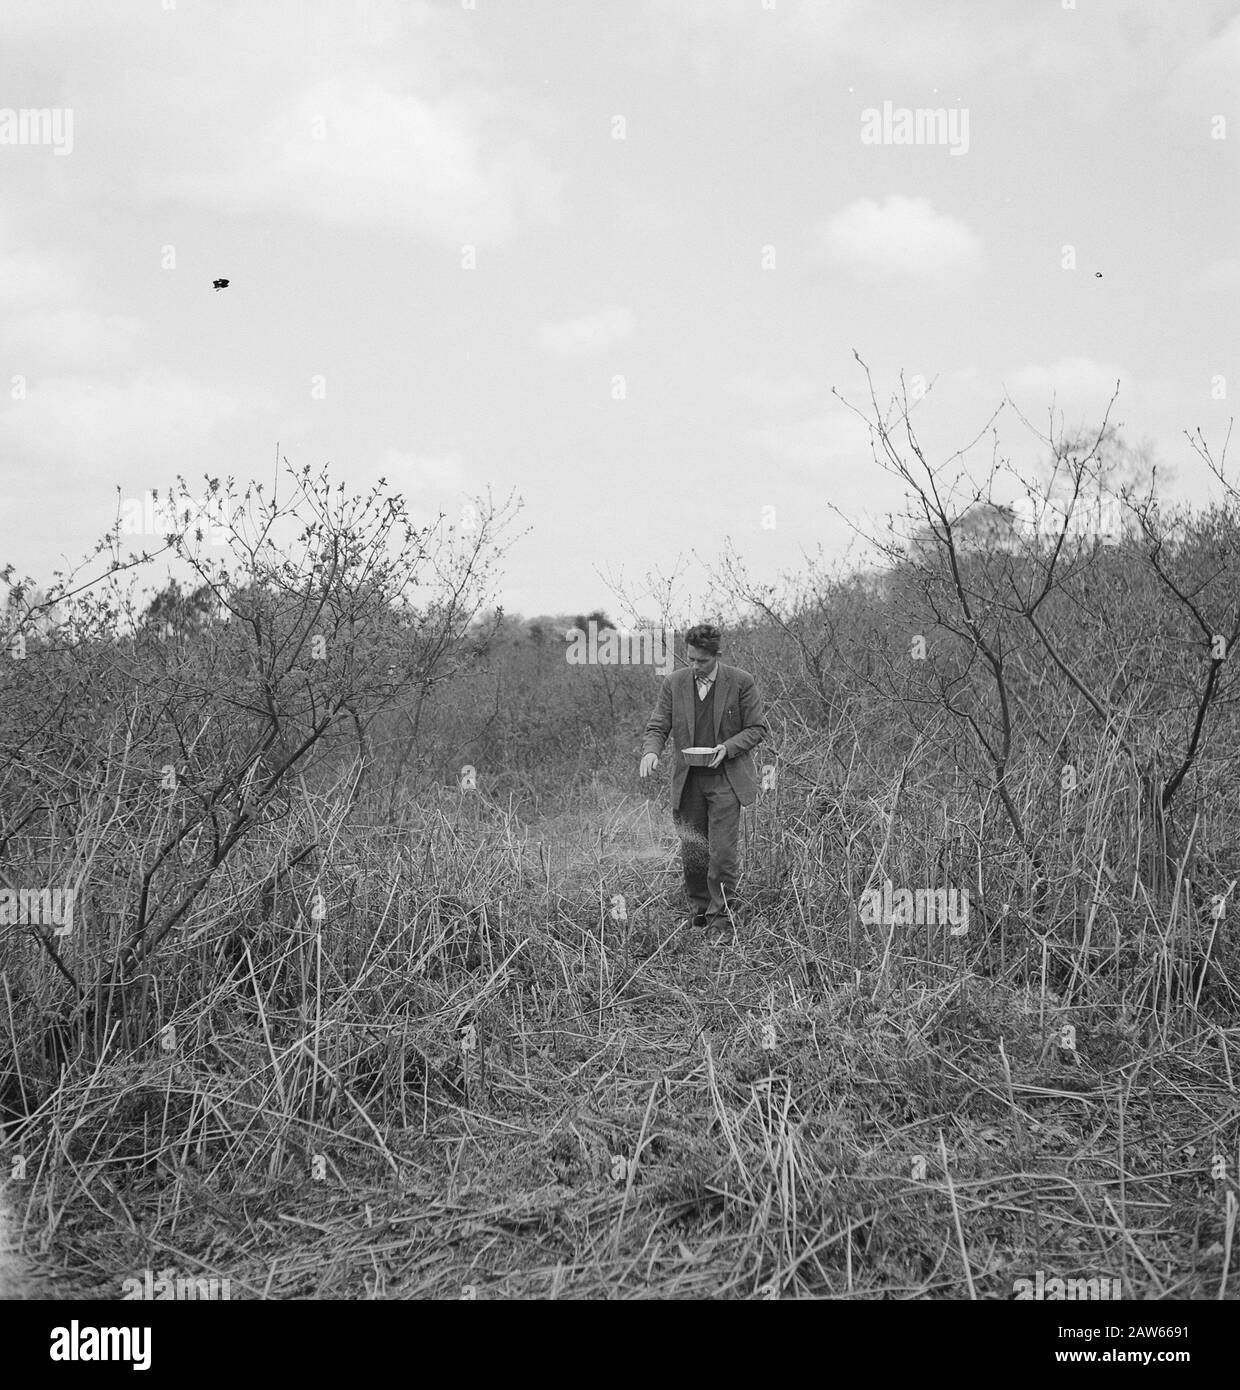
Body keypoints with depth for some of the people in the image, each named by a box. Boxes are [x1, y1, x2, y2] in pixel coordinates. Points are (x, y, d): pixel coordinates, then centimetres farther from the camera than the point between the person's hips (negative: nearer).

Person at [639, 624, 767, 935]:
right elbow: (657, 726, 4)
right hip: (688, 781, 3)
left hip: (727, 778, -3)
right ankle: (700, 911, 24)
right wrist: (650, 751, -18)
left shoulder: (741, 682, -4)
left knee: (723, 852, -8)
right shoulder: (674, 683, 3)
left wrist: (728, 747, -16)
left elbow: (757, 728, 1)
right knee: (692, 854, 6)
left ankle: (721, 916, 5)